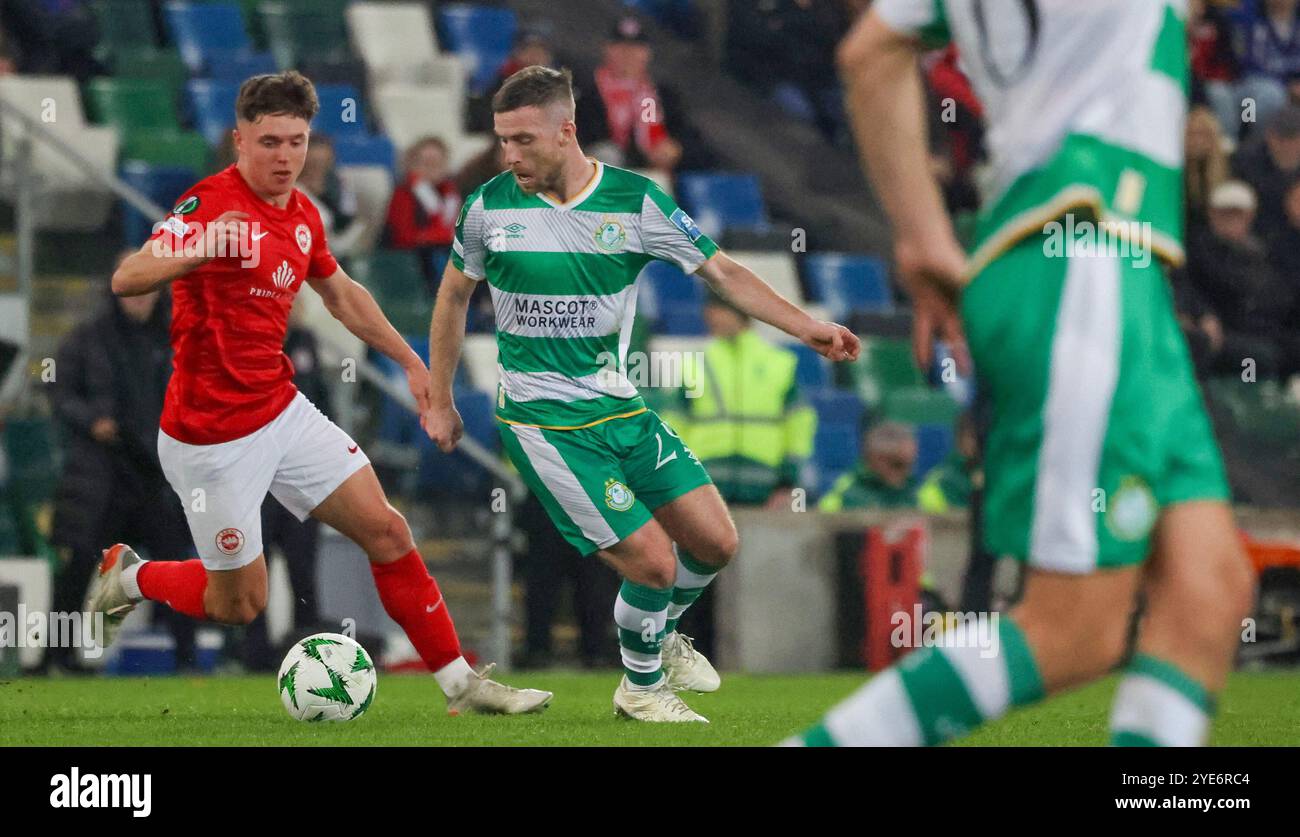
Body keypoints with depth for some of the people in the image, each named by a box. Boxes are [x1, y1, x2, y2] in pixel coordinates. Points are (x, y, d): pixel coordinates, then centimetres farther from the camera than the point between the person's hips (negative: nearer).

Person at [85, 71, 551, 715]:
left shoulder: (302, 215, 6)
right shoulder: (212, 203, -19)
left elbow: (340, 292, 26)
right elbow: (125, 280, -31)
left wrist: (410, 361, 24)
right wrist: (194, 250, -49)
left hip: (282, 410, 7)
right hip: (212, 436, -7)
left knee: (386, 530, 0)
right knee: (240, 603, 2)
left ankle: (459, 684, 8)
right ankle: (128, 577, 30)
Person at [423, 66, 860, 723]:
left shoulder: (635, 200, -5)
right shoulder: (490, 206, -6)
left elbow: (720, 272, -1)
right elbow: (454, 295, 10)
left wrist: (804, 327, -12)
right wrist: (439, 401, 12)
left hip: (619, 409, 4)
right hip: (542, 422, -4)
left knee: (715, 543, 1)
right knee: (653, 561, -12)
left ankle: (658, 635, 32)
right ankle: (641, 686, 15)